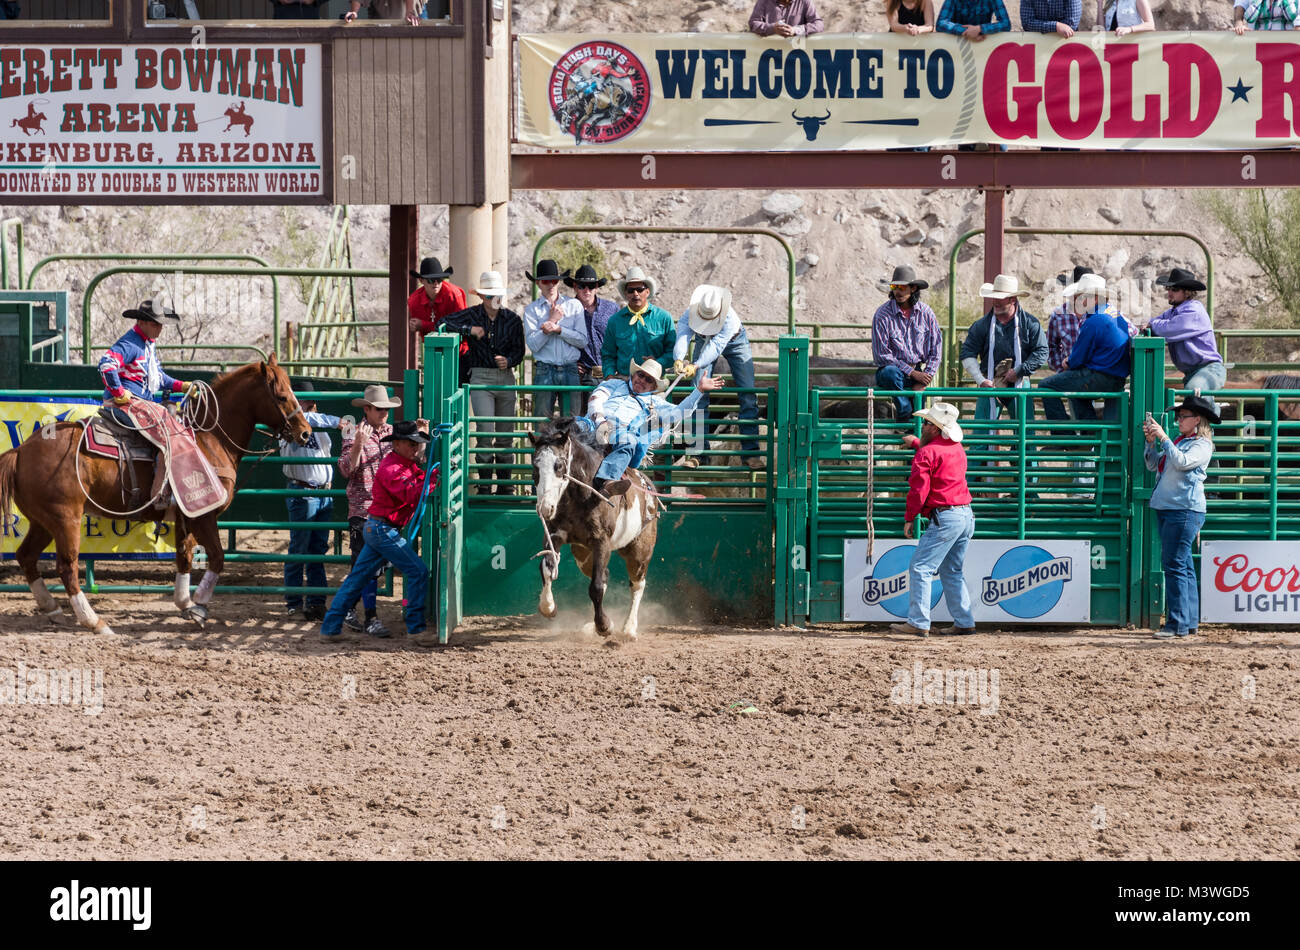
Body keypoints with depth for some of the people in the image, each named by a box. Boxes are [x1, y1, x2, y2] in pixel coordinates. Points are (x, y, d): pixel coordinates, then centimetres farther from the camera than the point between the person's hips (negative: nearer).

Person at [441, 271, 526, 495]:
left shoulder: (512, 319, 5)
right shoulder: (472, 315, 0)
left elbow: (519, 350, 7)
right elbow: (443, 324, -7)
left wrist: (509, 361, -14)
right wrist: (469, 330, -15)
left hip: (505, 377, 2)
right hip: (480, 377, -2)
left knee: (505, 432, 5)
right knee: (485, 430, -13)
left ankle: (504, 484, 14)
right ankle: (484, 483, -8)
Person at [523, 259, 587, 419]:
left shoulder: (574, 305, 11)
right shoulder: (532, 310, 7)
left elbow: (583, 340, 3)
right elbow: (533, 344, -4)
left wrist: (558, 329, -8)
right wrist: (552, 320, -3)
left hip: (570, 370, 1)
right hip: (545, 371, -1)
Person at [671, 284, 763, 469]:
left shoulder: (730, 319, -42)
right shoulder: (690, 314, -35)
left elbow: (716, 346, -51)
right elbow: (682, 337, -49)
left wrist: (696, 366, -66)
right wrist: (678, 360, -70)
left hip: (735, 342, -2)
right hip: (704, 341, 2)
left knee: (748, 396, -10)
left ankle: (751, 452, -5)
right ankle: (697, 452, -4)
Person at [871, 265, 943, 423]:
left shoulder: (926, 314, 3)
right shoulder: (883, 315, -7)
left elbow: (935, 351, 5)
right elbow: (881, 355, -10)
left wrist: (925, 377, -10)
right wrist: (912, 373, -15)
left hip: (918, 371, 2)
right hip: (890, 369, -2)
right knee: (891, 372, -37)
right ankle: (905, 414, -23)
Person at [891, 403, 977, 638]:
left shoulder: (926, 454, -10)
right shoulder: (957, 449, 16)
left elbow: (918, 489, -14)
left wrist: (909, 518, -3)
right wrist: (916, 442, 56)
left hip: (944, 518, -9)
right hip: (967, 516, 9)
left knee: (920, 568, -8)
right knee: (951, 572, 18)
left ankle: (918, 623, -14)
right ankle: (964, 622, 16)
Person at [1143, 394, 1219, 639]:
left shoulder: (1202, 445, -6)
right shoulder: (1178, 441, 18)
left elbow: (1182, 462, -22)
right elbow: (1153, 465, 20)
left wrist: (1163, 438, -18)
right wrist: (1151, 442, 5)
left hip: (1185, 509, -9)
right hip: (1165, 508, 9)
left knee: (1175, 565, -11)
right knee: (1183, 566, 11)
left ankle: (1178, 623, -11)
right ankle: (1189, 621, 15)